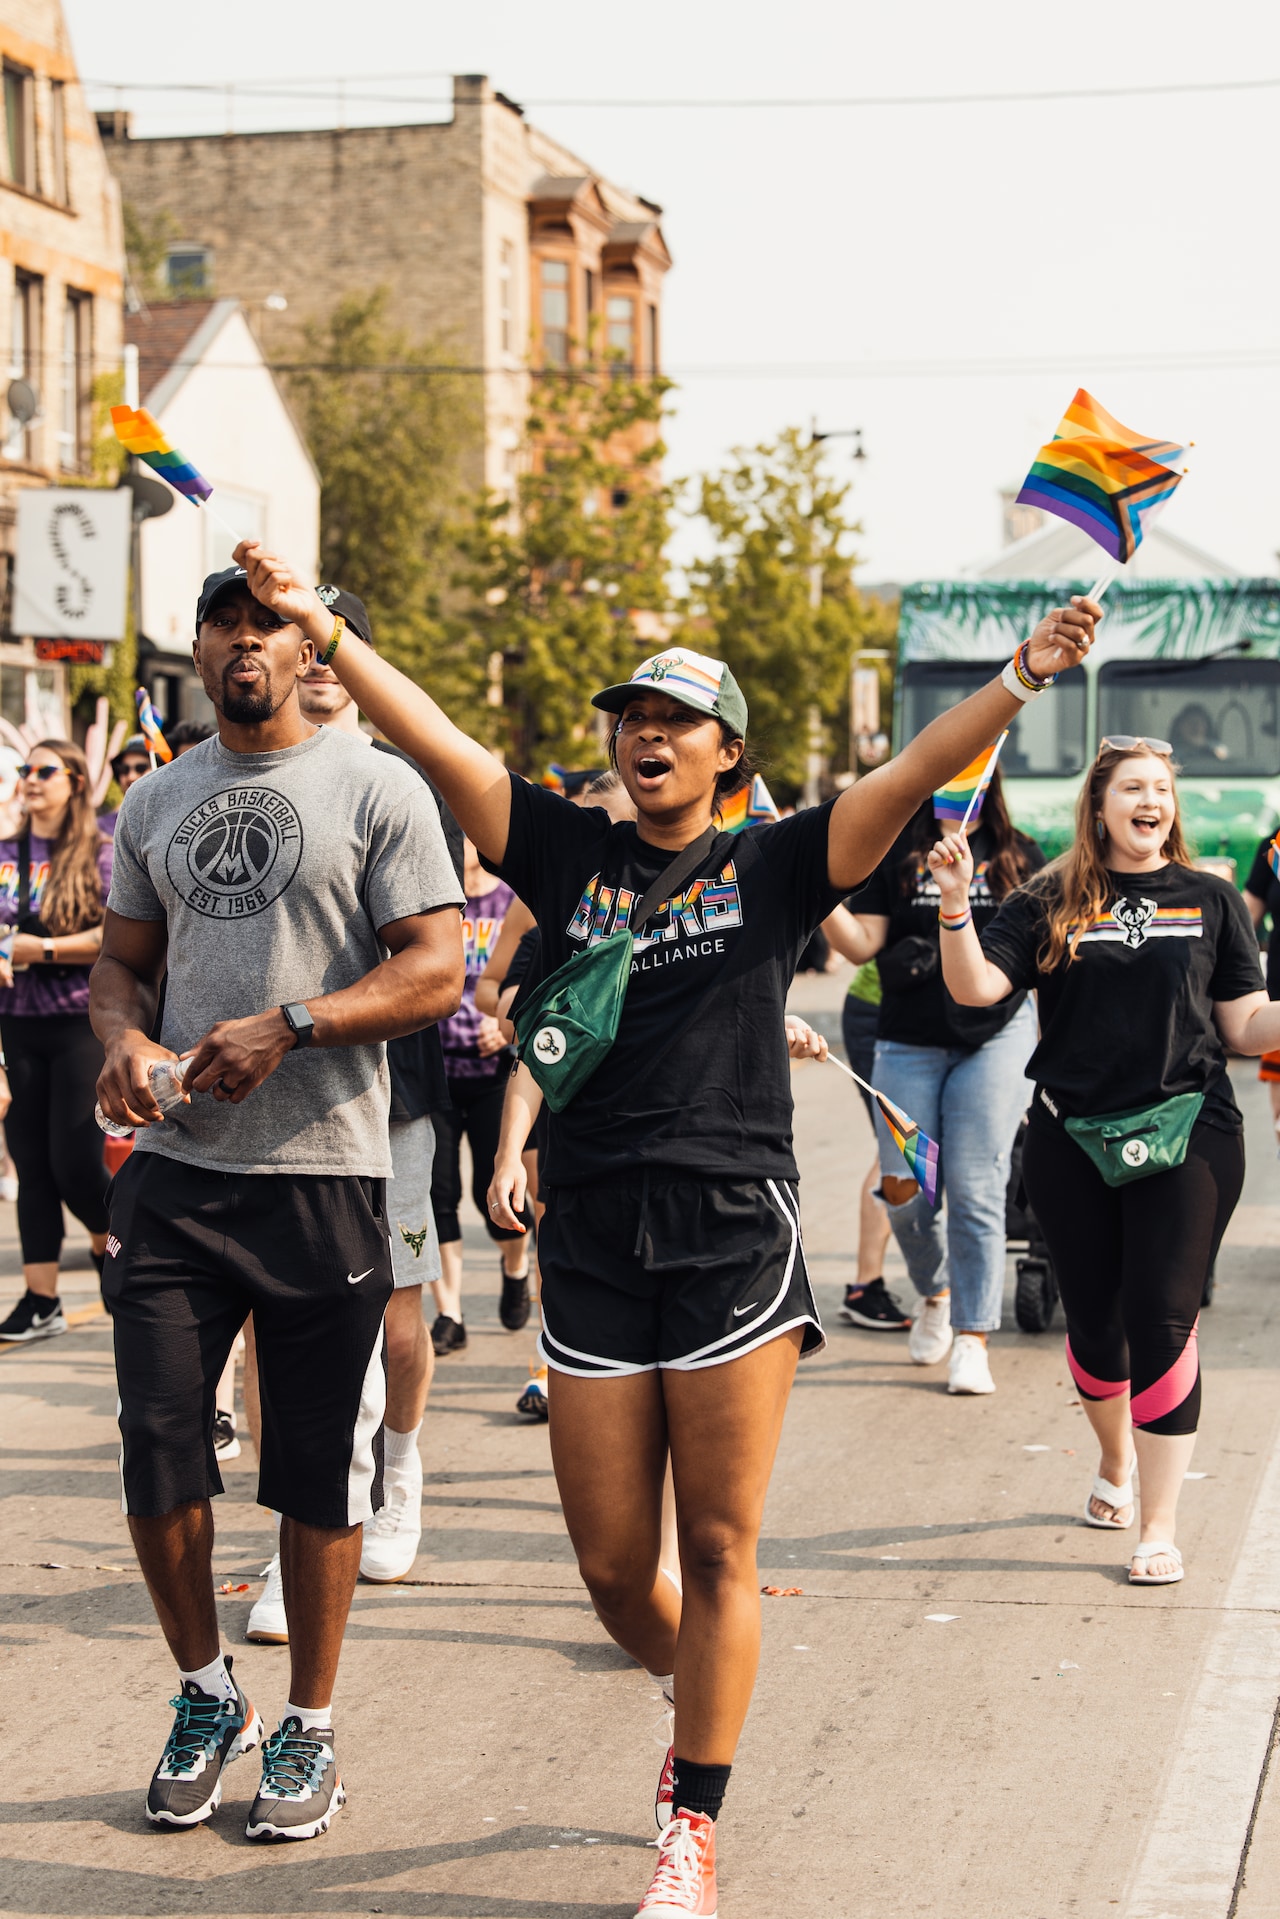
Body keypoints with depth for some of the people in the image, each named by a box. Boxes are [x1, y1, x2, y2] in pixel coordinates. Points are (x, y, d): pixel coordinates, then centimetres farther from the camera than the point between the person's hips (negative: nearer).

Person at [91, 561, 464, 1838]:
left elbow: (436, 970, -8)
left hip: (322, 1172, -4)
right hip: (176, 1170, 4)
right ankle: (206, 1697, 23)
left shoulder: (375, 789, -2)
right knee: (154, 1450, 2)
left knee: (318, 1470, 5)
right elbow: (121, 960, 19)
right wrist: (124, 1037, -4)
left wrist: (287, 1028, -19)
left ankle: (308, 1729, 20)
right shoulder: (155, 802, 13)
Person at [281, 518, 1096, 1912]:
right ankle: (699, 1694, 40)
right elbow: (433, 738, 5)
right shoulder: (567, 853, 9)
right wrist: (314, 625, -1)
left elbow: (916, 774, -8)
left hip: (735, 1236, -2)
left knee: (718, 1549, 2)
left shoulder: (772, 868, 3)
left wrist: (1018, 680, -23)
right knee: (613, 1566, 7)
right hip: (591, 1247, 2)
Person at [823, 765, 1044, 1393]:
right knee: (904, 1190, -2)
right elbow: (862, 944, -1)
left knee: (974, 1189, -6)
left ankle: (972, 1340, 1)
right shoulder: (895, 854, 5)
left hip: (994, 1037, -1)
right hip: (908, 1042, 1)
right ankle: (935, 1293, 28)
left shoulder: (1018, 856, 8)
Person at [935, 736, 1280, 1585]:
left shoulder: (1211, 900, 6)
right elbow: (976, 987, -8)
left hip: (1186, 1134, -1)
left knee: (1162, 1323, -7)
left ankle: (1160, 1526, 1)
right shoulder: (1050, 904, 4)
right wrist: (955, 902, -21)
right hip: (1073, 1141, 1)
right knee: (1094, 1320, 12)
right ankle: (1116, 1462, 41)